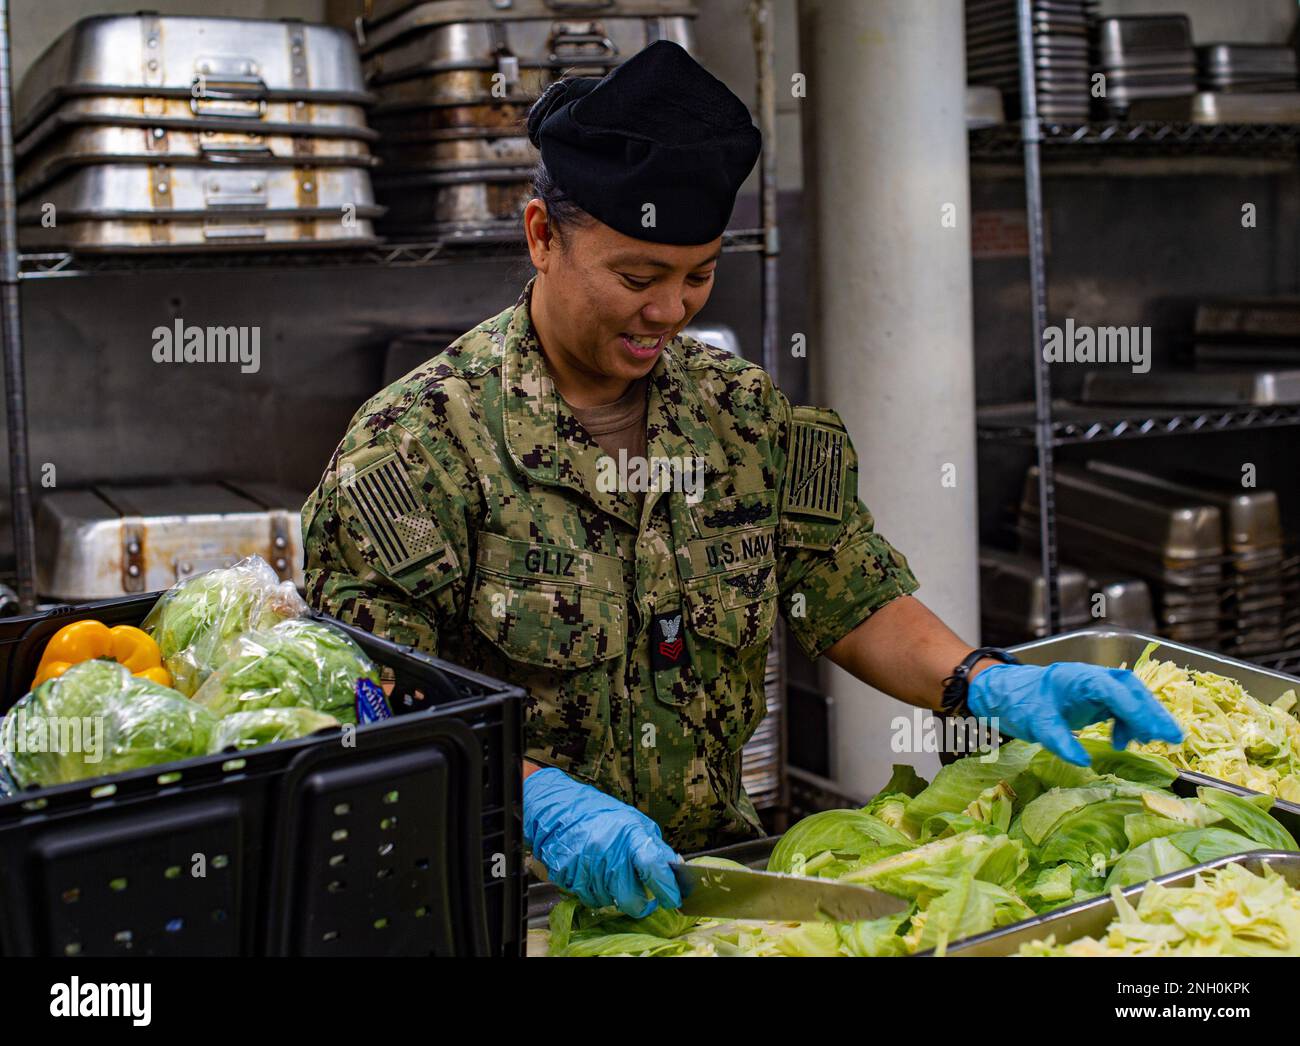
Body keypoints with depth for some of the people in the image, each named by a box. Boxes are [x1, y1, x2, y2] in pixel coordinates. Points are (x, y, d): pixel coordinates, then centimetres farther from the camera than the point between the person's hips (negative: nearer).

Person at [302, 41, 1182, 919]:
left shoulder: (746, 416, 9)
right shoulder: (422, 441, -8)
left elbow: (853, 600, 13)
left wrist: (989, 684, -4)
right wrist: (542, 802, -25)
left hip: (711, 866, 2)